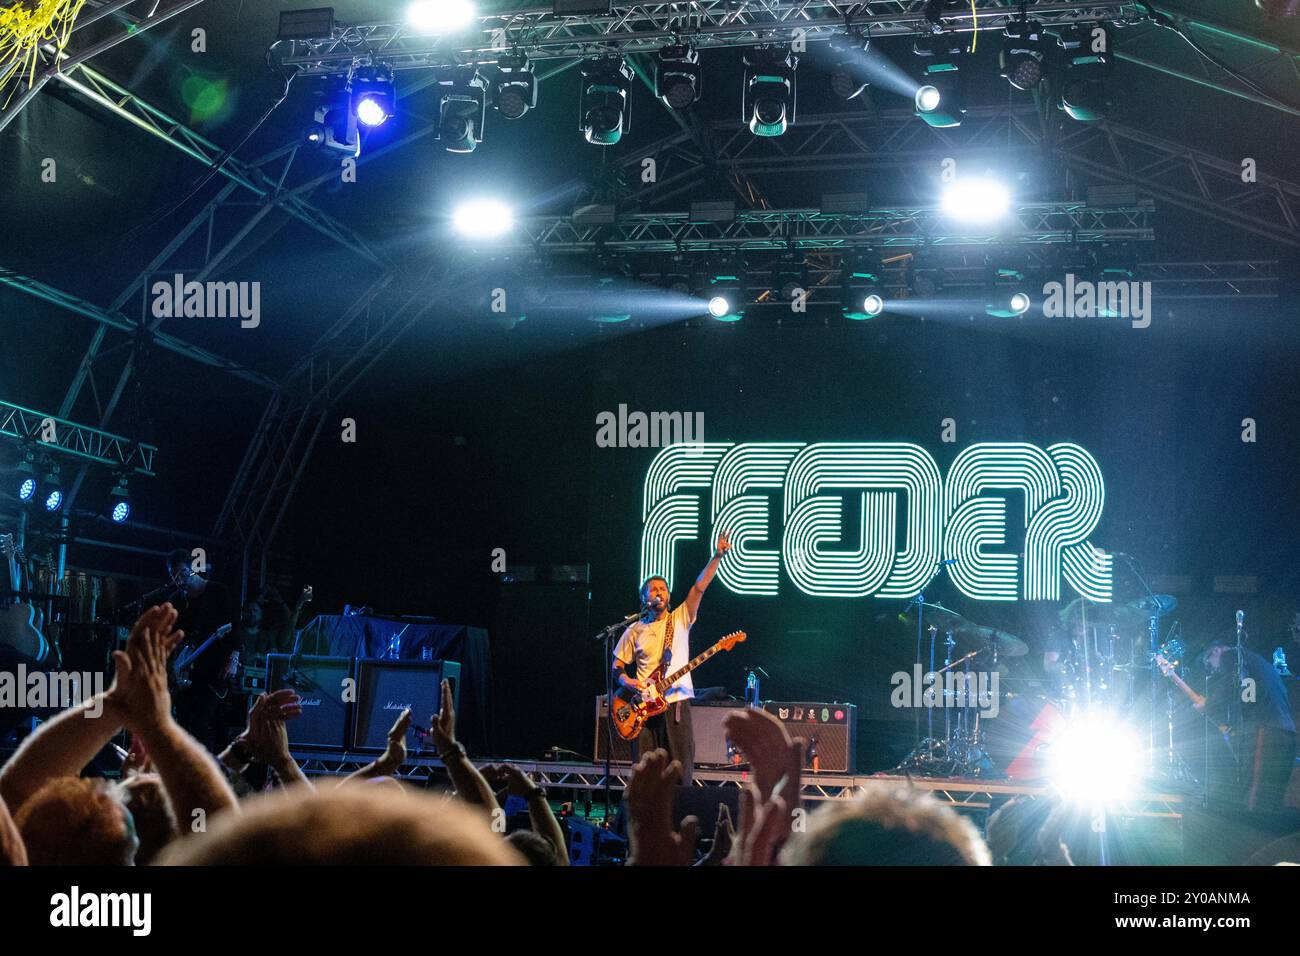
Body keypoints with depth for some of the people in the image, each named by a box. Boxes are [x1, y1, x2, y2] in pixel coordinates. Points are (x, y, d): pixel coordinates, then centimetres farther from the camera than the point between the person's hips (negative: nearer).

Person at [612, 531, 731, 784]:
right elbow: (617, 666, 15)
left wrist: (717, 557, -16)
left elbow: (699, 587, -5)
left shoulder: (679, 619, 7)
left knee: (680, 771, -5)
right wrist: (627, 682, -7)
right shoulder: (635, 630, 11)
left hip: (676, 703, -1)